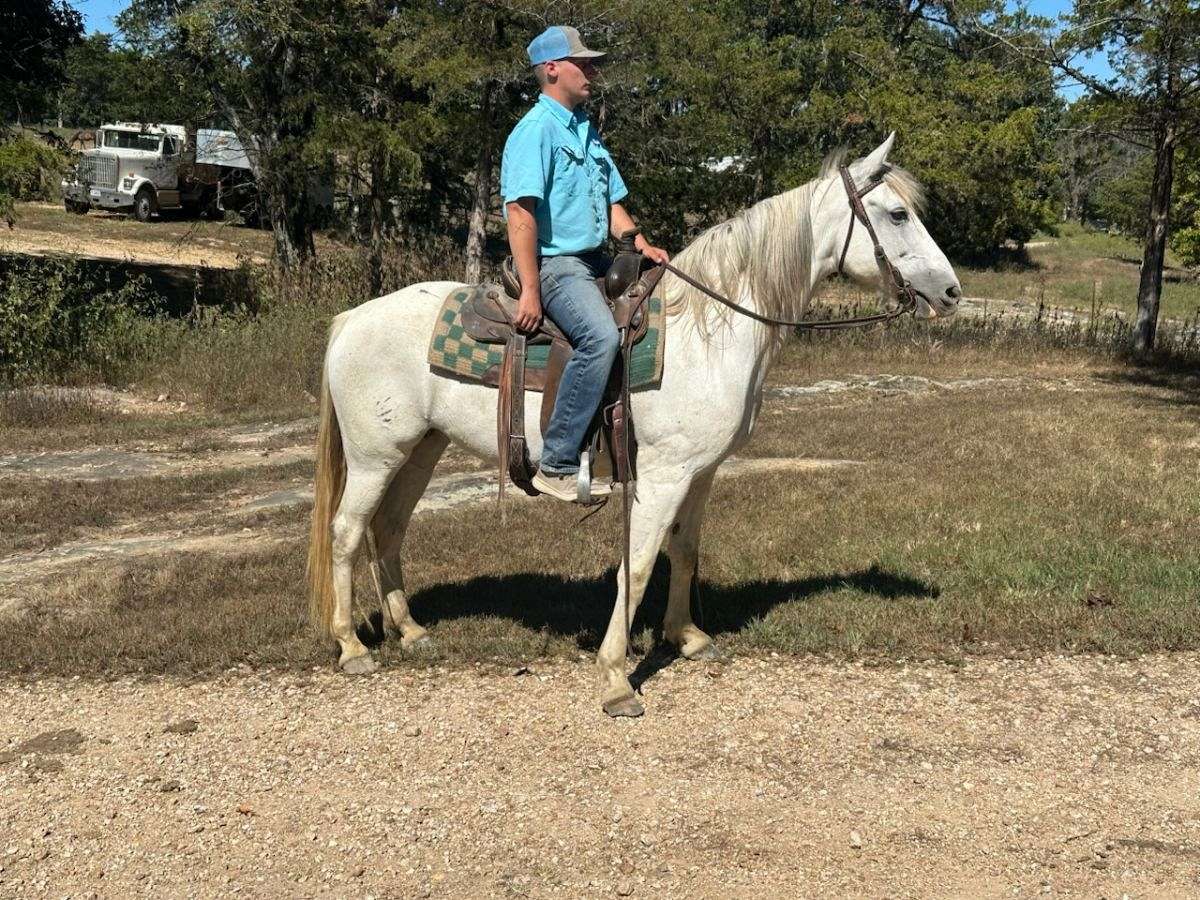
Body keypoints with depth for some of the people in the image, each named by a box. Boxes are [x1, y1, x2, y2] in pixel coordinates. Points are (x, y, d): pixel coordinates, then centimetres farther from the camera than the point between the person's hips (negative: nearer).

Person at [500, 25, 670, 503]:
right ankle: (557, 464, -29)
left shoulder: (587, 131, 18)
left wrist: (641, 246, 3)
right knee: (601, 335, -33)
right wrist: (530, 291, -24)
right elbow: (520, 213, -18)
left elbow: (612, 205, 22)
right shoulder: (536, 131, -9)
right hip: (554, 262, -10)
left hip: (596, 262, 10)